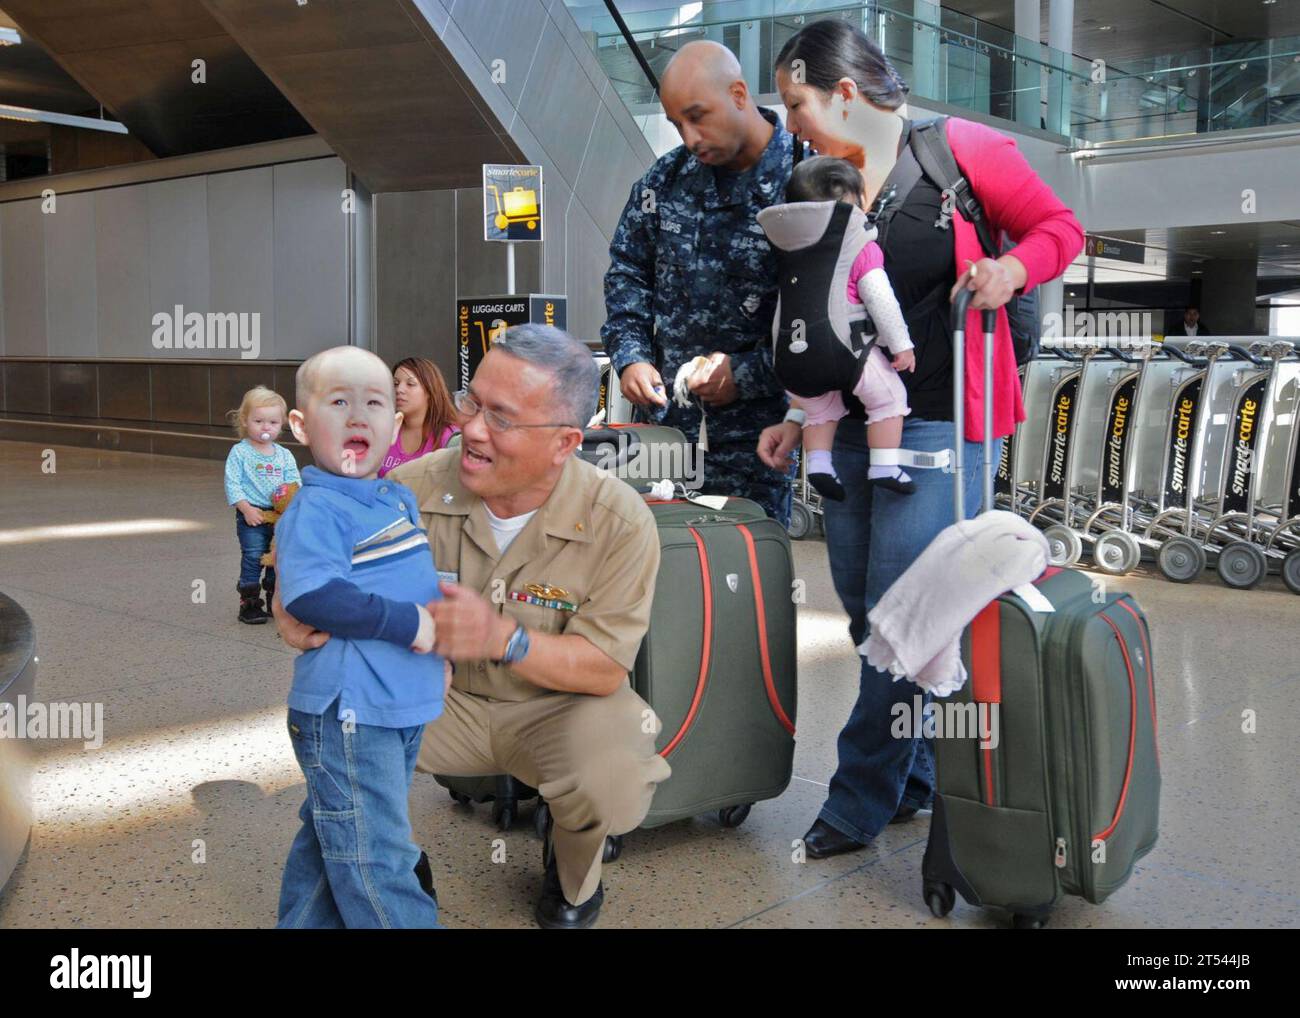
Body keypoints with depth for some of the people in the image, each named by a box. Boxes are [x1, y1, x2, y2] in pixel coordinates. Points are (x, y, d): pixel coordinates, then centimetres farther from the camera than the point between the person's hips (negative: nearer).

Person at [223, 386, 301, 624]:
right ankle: (249, 604, 4)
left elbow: (294, 483, 4)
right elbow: (232, 484, -8)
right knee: (253, 558, -6)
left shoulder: (284, 455, 8)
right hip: (251, 516, -4)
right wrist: (247, 509, -17)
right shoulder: (239, 452, -3)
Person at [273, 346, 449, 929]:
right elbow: (311, 595, -28)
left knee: (329, 842, 22)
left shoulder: (401, 501, 12)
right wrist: (407, 622, -26)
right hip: (346, 710, -8)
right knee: (376, 858, 0)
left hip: (403, 705, 9)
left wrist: (437, 642, 13)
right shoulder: (315, 509, -15)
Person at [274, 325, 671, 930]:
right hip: (442, 696, 2)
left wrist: (504, 639, -39)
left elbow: (605, 669, -20)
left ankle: (573, 879, 8)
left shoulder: (619, 522, -21)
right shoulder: (414, 489, -16)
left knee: (614, 784, -32)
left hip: (560, 703, -2)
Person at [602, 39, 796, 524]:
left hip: (752, 432, -4)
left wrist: (749, 374, -18)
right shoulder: (668, 178, 5)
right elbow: (627, 270, 14)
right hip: (662, 420, 4)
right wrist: (629, 356, 0)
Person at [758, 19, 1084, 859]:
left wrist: (1010, 270, -19)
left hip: (939, 421, -6)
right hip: (853, 425, 7)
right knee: (866, 613, 8)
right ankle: (919, 779, 24)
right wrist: (800, 419, 12)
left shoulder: (962, 151, -6)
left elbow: (1059, 228, 2)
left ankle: (862, 802, 8)